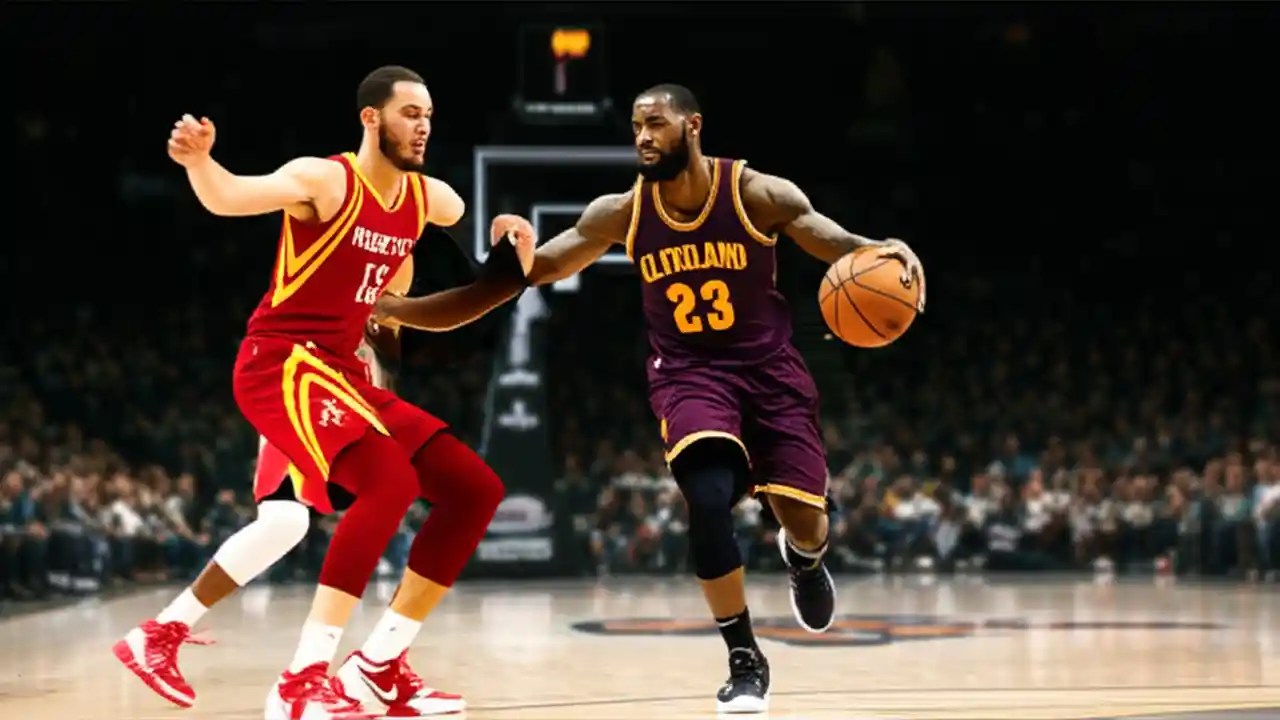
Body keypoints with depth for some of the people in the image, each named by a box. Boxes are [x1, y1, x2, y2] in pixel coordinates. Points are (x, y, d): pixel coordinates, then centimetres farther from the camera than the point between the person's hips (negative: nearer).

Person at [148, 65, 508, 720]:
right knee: (391, 480, -30)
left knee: (475, 489, 4)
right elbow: (228, 198, -26)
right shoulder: (323, 179, -13)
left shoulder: (430, 199, 10)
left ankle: (378, 665, 9)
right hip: (280, 364, -9)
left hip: (340, 371, 9)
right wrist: (198, 161, -49)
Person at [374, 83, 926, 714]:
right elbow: (539, 269, -3)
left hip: (768, 369, 0)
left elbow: (843, 247, -12)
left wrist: (885, 252, -37)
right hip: (688, 374, 0)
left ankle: (802, 559, 39)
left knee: (806, 523, -4)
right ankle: (745, 661, -9)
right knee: (710, 503, -26)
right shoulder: (622, 212, -5)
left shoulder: (759, 194, -11)